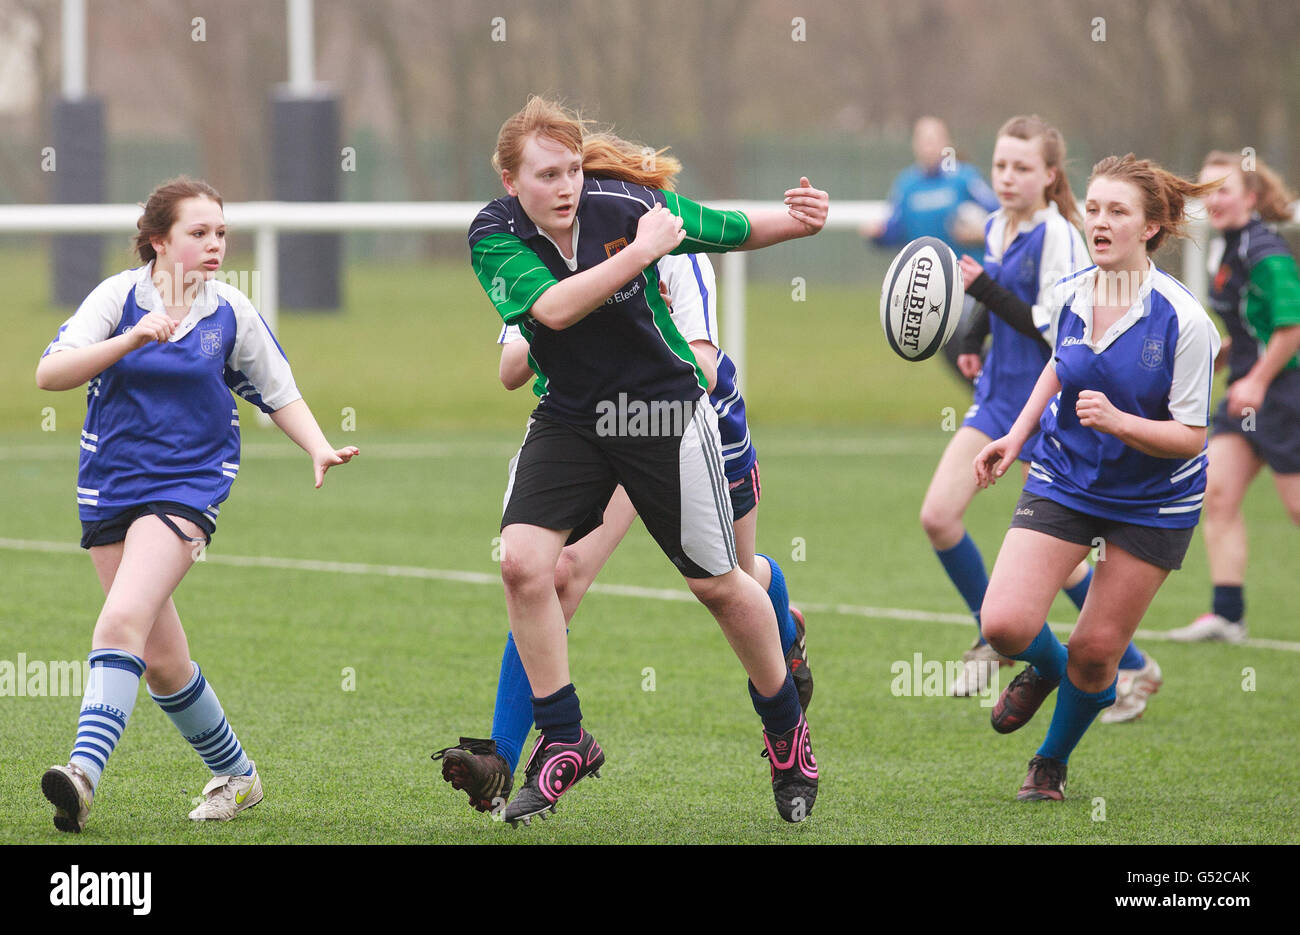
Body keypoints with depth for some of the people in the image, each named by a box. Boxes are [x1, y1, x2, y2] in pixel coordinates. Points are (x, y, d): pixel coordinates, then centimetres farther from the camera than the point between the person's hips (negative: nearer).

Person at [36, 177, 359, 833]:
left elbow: (280, 393, 14)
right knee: (162, 660, 9)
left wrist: (320, 450, -3)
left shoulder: (232, 313, 1)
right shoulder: (119, 296, -3)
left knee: (121, 623, -25)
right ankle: (235, 774, 30)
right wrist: (132, 340, -26)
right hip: (109, 488, 2)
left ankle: (84, 772, -35)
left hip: (188, 487, -2)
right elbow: (49, 373, -14)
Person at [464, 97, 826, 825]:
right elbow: (553, 307, -32)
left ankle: (788, 732, 27)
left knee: (718, 583, 5)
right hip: (569, 416, 1)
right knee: (523, 560, -17)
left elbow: (735, 231, -1)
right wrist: (641, 251, -33)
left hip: (665, 409, -1)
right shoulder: (494, 237, -15)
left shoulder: (627, 206, -16)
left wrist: (800, 220, -19)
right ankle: (564, 743, -2)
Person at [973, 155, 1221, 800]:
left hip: (1153, 503, -3)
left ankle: (1054, 760, 33)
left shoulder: (1183, 320, -22)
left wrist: (1118, 421, -34)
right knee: (1003, 625, -15)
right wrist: (1018, 434, 8)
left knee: (1095, 652, 3)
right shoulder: (1067, 297, -7)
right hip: (1063, 482, 3)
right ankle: (1045, 666, 23)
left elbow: (1189, 436, -19)